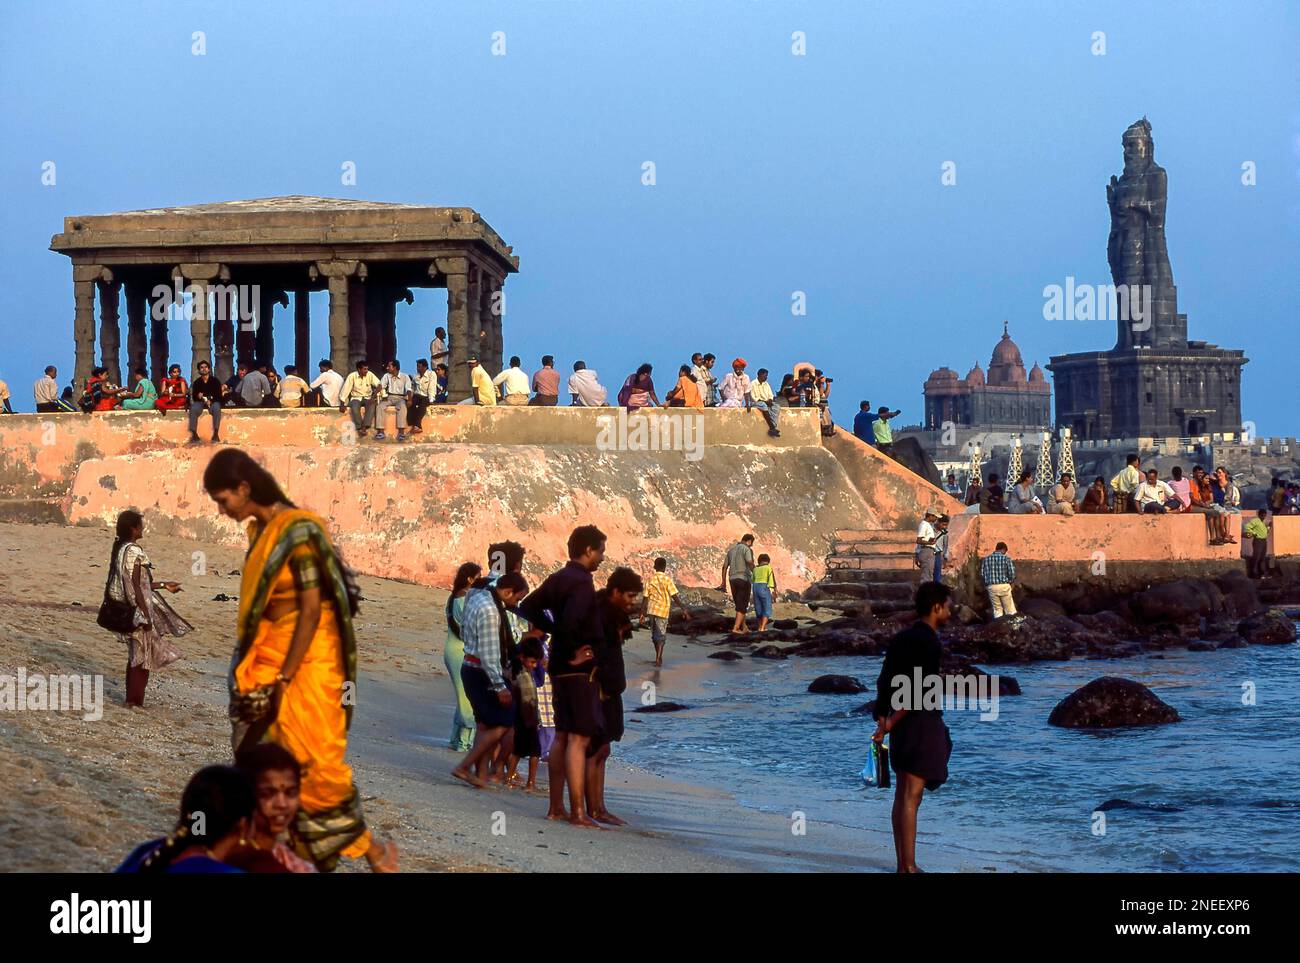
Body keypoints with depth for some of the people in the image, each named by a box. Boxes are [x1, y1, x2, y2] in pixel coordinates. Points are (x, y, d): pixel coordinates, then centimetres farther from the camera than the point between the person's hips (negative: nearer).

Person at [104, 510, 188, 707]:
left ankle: (132, 698, 22)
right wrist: (146, 615, -18)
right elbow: (135, 587, -20)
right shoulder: (134, 552, -18)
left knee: (135, 656, 17)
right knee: (142, 656, 1)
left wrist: (164, 586, 24)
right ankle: (135, 700, 4)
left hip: (128, 610, 9)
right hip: (138, 610, -9)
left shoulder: (120, 549, 10)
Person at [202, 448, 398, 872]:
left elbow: (311, 611, -18)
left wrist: (284, 679, -17)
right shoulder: (260, 530, 9)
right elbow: (260, 605, 12)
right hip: (269, 658, 8)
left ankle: (370, 848, 8)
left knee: (312, 760, -7)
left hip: (307, 662, -8)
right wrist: (256, 670, 9)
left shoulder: (298, 532, -16)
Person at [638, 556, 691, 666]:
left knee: (654, 635, 16)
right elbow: (675, 596, -11)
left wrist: (642, 615, 5)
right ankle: (658, 660, -8)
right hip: (663, 611, -3)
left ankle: (659, 657, 28)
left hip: (651, 610, 3)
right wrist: (684, 609, -8)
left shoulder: (650, 579, 3)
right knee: (661, 636, 2)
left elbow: (645, 598, 2)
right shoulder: (667, 579, -6)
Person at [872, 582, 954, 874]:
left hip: (901, 725, 9)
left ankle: (902, 864, 19)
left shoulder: (900, 639, 11)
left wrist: (882, 719, 9)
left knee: (903, 794, 13)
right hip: (922, 722, -9)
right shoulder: (929, 643, -15)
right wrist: (889, 725, -14)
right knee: (911, 796, -6)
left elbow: (884, 682, 10)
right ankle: (909, 867, -4)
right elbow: (918, 692, -20)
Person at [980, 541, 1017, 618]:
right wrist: (1011, 582, 11)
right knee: (1010, 611, 5)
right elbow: (1012, 573, -8)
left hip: (991, 587, 3)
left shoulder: (986, 559, 5)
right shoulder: (1006, 558, -4)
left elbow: (982, 574, 3)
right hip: (1004, 586, -3)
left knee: (997, 610, 11)